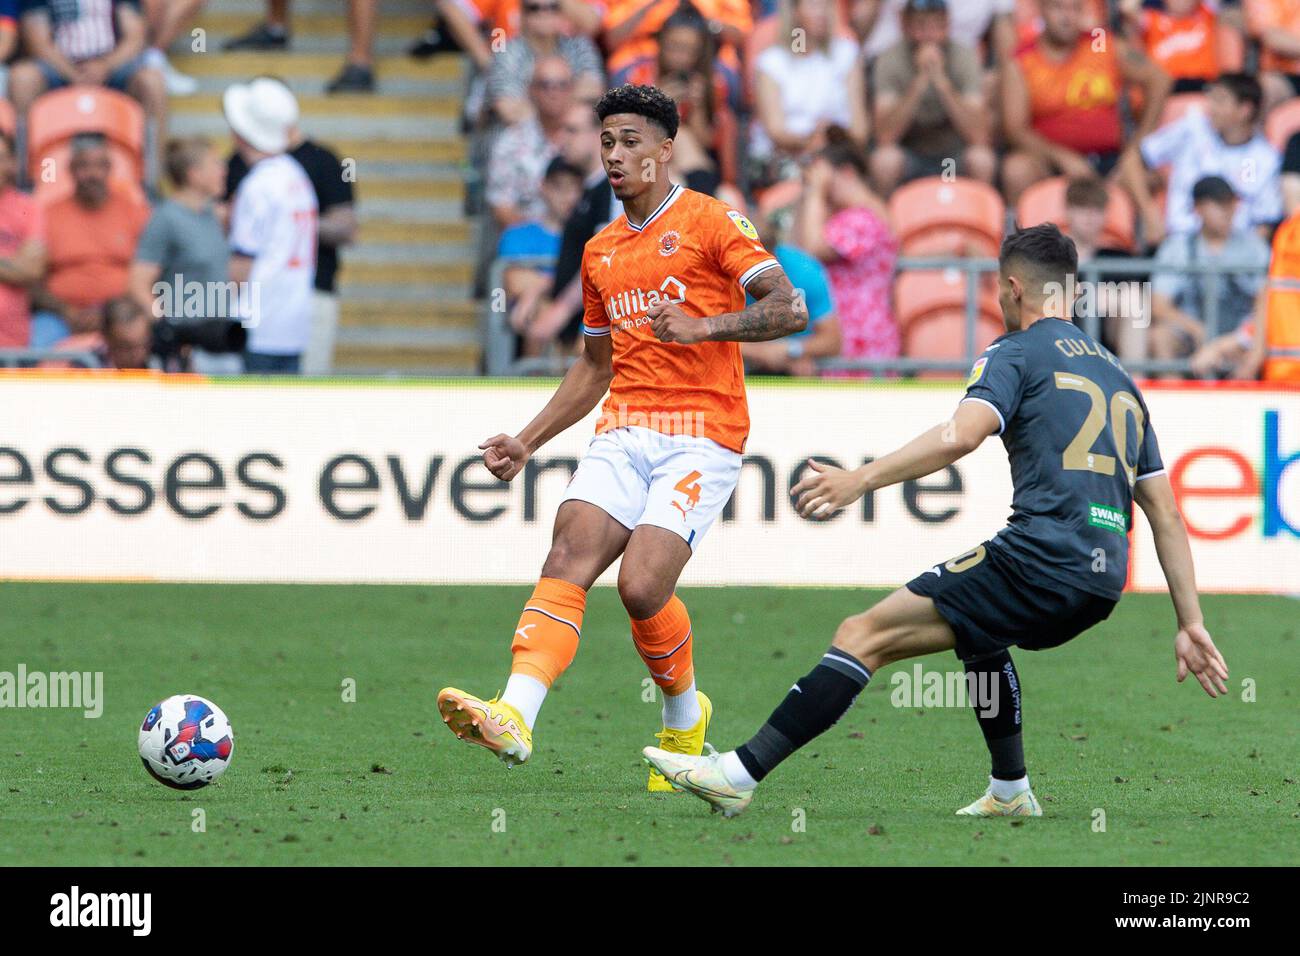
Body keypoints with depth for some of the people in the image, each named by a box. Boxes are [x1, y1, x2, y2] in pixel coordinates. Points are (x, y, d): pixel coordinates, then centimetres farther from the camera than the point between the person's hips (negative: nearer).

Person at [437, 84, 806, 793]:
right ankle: (515, 717, -33)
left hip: (702, 436, -6)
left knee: (641, 588, -19)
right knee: (567, 558, -18)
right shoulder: (600, 252, 21)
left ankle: (684, 715, 9)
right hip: (624, 431, 6)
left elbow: (789, 309, -11)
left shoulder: (710, 222, -1)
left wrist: (703, 326, -25)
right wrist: (527, 441, 22)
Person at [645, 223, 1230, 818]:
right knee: (975, 628, 37)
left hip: (1043, 557, -8)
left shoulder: (1016, 353, 4)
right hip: (1105, 580, 8)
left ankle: (739, 773, -17)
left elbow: (963, 434, -17)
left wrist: (862, 479, -21)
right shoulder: (1118, 377, 26)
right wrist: (1191, 625, 23)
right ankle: (1010, 792, 34)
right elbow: (1167, 516, 23)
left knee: (866, 635, -7)